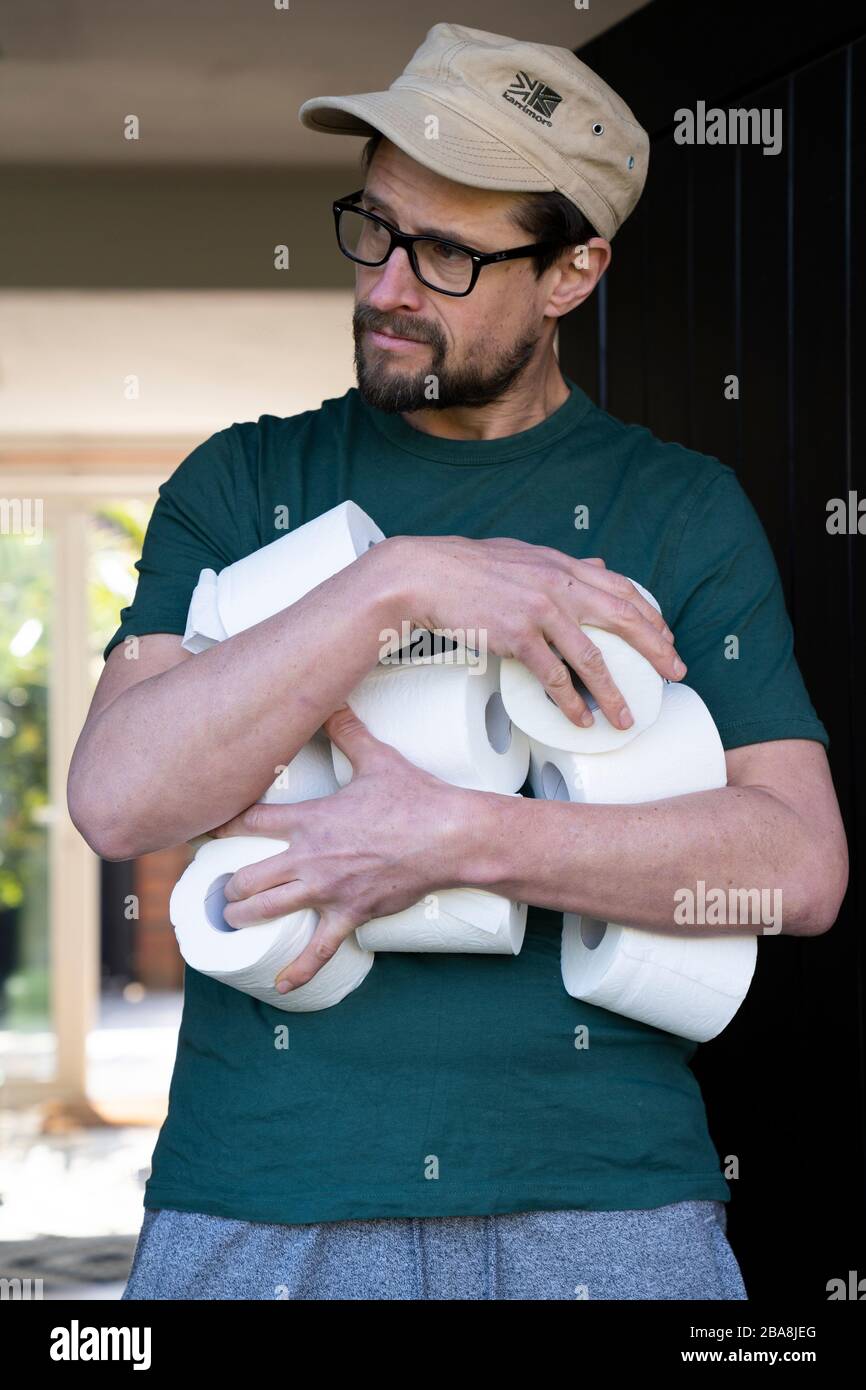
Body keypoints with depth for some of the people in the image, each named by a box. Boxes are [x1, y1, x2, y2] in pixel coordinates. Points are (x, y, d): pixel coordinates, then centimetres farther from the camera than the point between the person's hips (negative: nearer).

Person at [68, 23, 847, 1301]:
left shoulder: (682, 510, 6)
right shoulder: (242, 485, 7)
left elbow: (801, 865, -5)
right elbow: (116, 797, -8)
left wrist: (454, 838, -14)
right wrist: (395, 585, -17)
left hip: (603, 1198, 0)